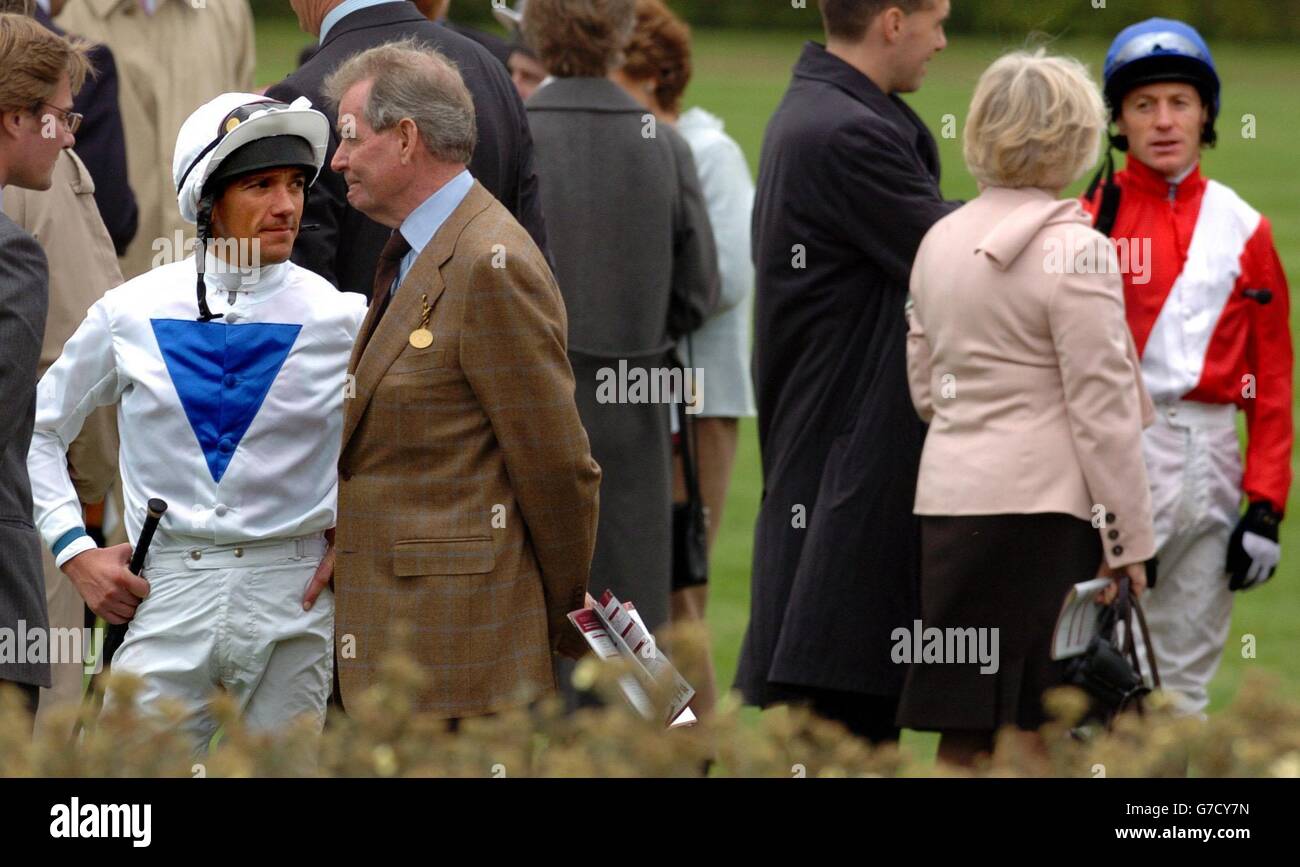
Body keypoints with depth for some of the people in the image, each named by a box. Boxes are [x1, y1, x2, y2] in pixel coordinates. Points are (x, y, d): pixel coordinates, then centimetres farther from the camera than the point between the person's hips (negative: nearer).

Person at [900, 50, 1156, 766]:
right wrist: (1127, 540, -5)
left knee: (963, 734, 8)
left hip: (947, 496, 7)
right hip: (1042, 504, -7)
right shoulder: (1074, 249, -11)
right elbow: (1100, 406, -10)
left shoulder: (939, 241, 12)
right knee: (1034, 733, -4)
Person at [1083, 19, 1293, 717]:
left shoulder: (1242, 228, 9)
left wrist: (1266, 505, 2)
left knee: (1186, 680, 9)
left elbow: (1272, 377, 9)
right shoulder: (1088, 219, 0)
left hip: (1214, 462, 4)